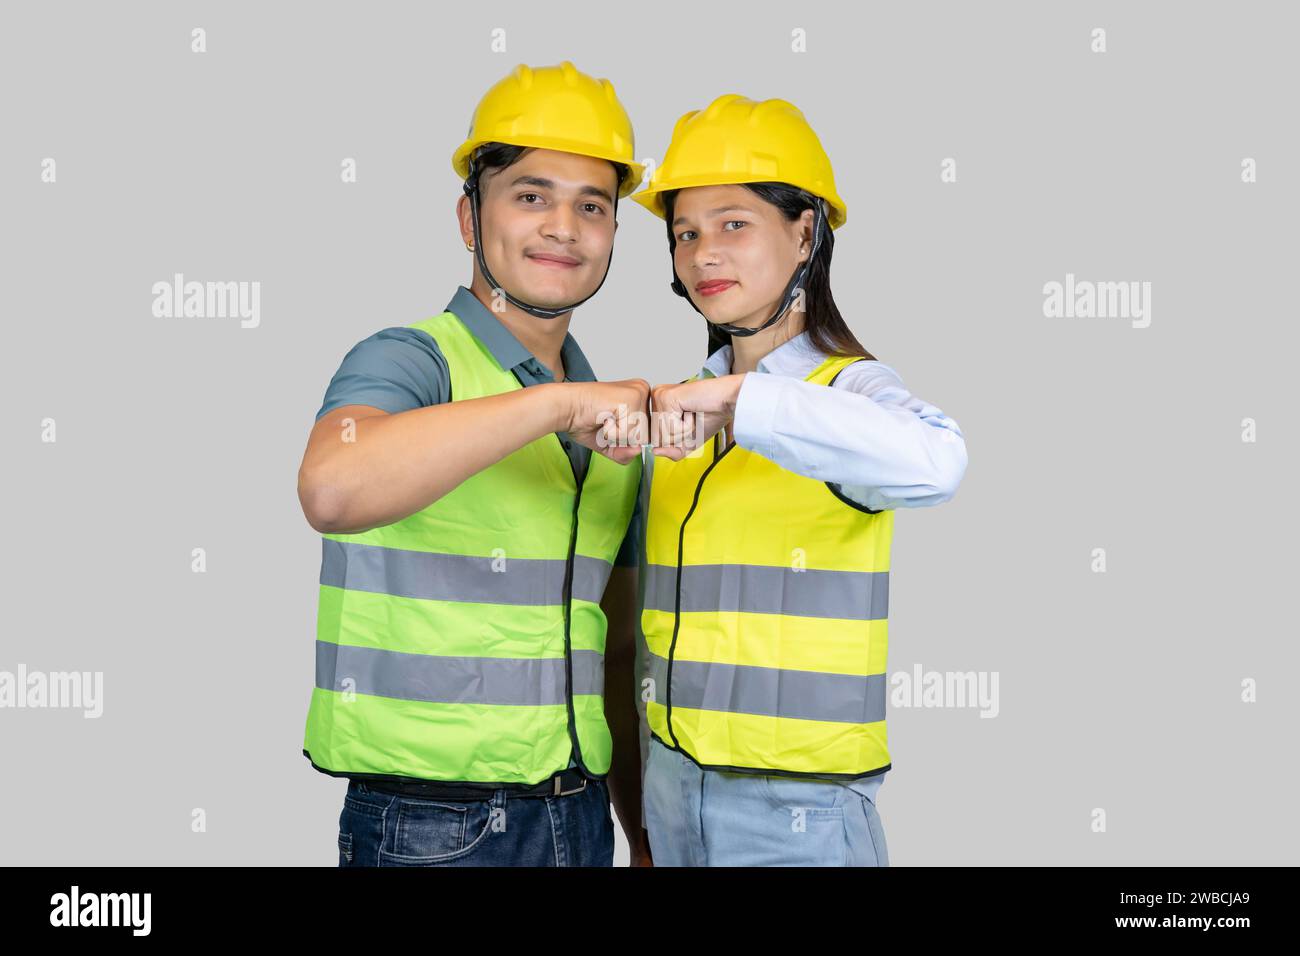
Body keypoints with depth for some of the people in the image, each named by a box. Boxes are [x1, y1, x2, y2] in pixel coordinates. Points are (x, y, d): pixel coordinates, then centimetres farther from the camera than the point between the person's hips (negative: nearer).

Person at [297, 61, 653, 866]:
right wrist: (556, 401, -33)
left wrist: (645, 835, 13)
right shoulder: (410, 361, -10)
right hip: (431, 828, -6)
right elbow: (334, 490, -33)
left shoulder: (612, 418, 11)